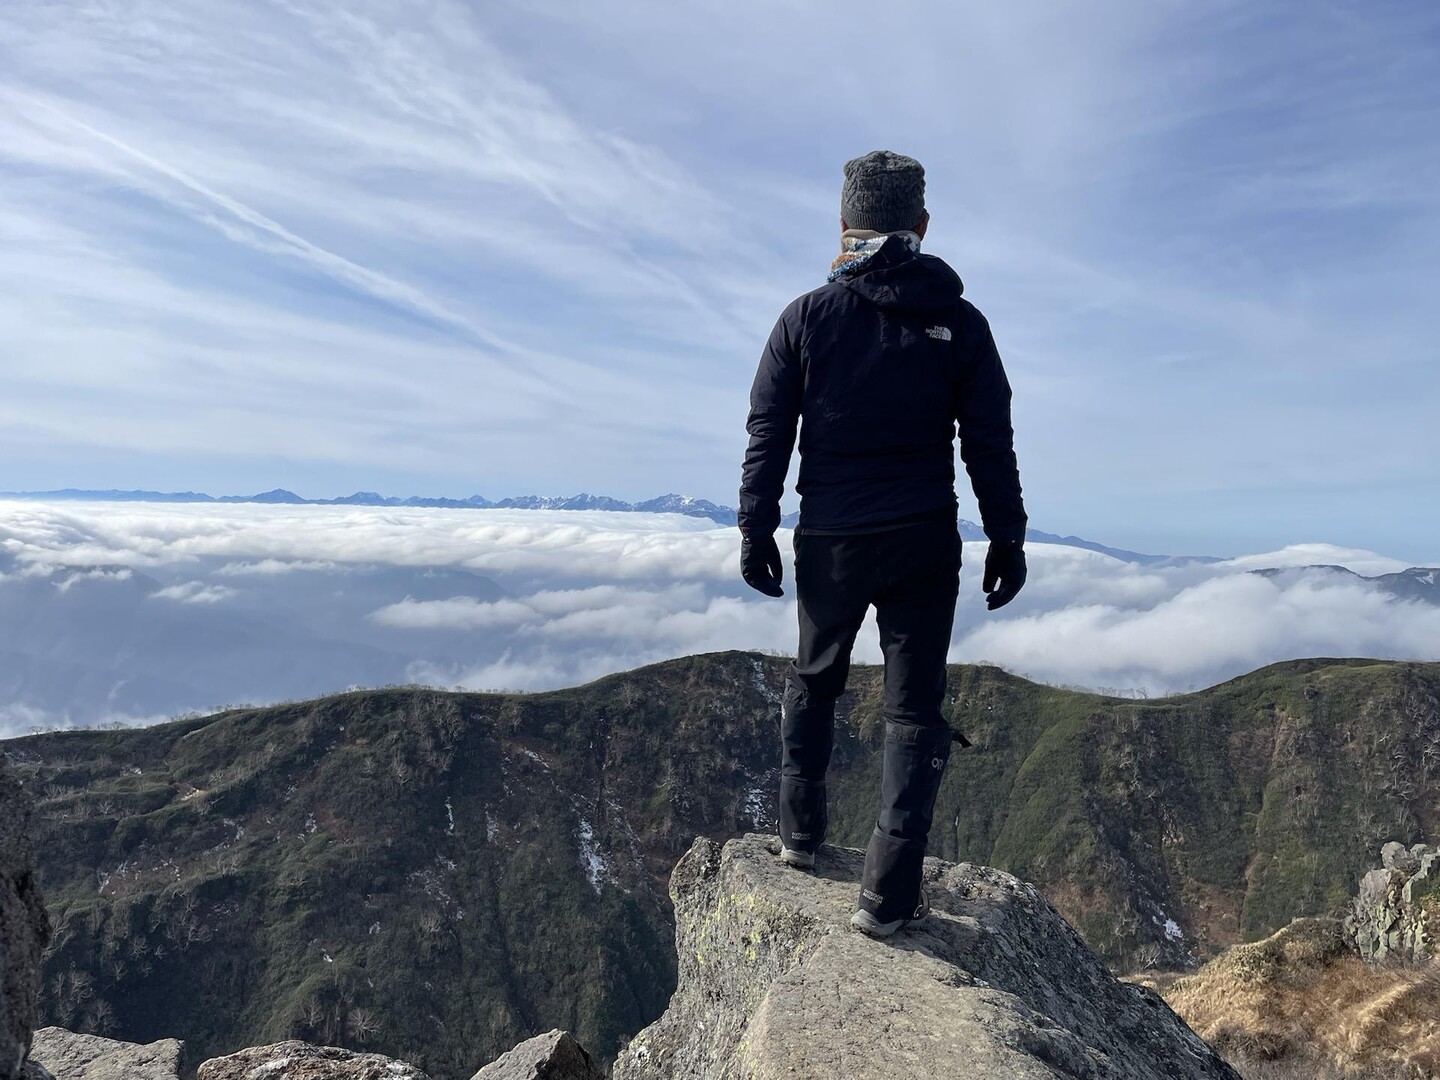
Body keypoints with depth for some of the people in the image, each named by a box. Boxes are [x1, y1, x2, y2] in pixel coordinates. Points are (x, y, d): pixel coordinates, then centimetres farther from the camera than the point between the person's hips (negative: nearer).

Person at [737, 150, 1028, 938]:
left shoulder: (806, 317, -2)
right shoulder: (959, 323, -1)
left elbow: (767, 435, -2)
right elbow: (989, 444, 0)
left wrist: (756, 532, 5)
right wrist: (1006, 540, 8)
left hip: (830, 541, 1)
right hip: (923, 544, 0)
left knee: (813, 681, 23)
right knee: (914, 709, 7)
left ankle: (800, 831, 31)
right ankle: (888, 893, 7)